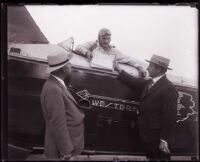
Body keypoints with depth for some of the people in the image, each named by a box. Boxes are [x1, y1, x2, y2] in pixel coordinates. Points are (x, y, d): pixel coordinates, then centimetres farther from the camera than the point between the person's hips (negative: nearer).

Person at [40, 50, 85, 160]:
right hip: (63, 145, -9)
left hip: (68, 142, 9)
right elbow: (58, 124, -25)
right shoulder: (54, 90, -24)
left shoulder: (55, 84, 6)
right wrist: (66, 152, -23)